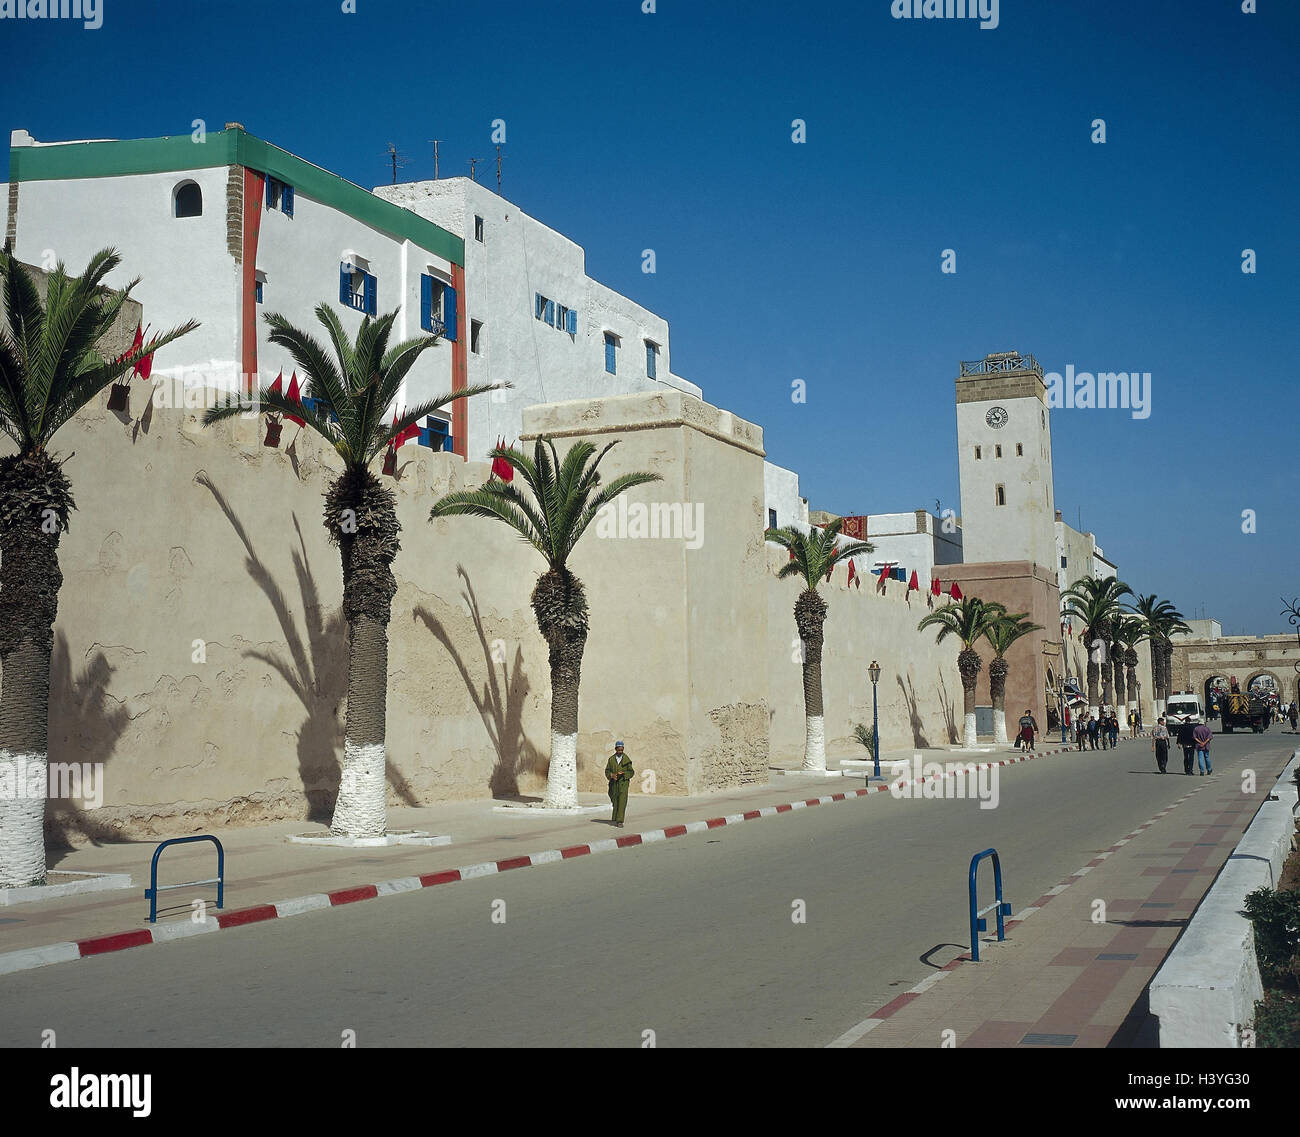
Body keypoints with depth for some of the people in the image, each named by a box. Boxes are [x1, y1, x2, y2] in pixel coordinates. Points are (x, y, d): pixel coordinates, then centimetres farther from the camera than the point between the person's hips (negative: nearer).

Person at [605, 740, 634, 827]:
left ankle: (620, 821, -15)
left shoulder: (626, 759, -3)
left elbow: (631, 772, -2)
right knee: (615, 801, 10)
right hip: (614, 783, 3)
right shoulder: (611, 759, 4)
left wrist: (622, 774, -20)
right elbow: (607, 771, 6)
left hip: (623, 783, -3)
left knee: (622, 802, -12)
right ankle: (616, 818, 31)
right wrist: (612, 775, -15)